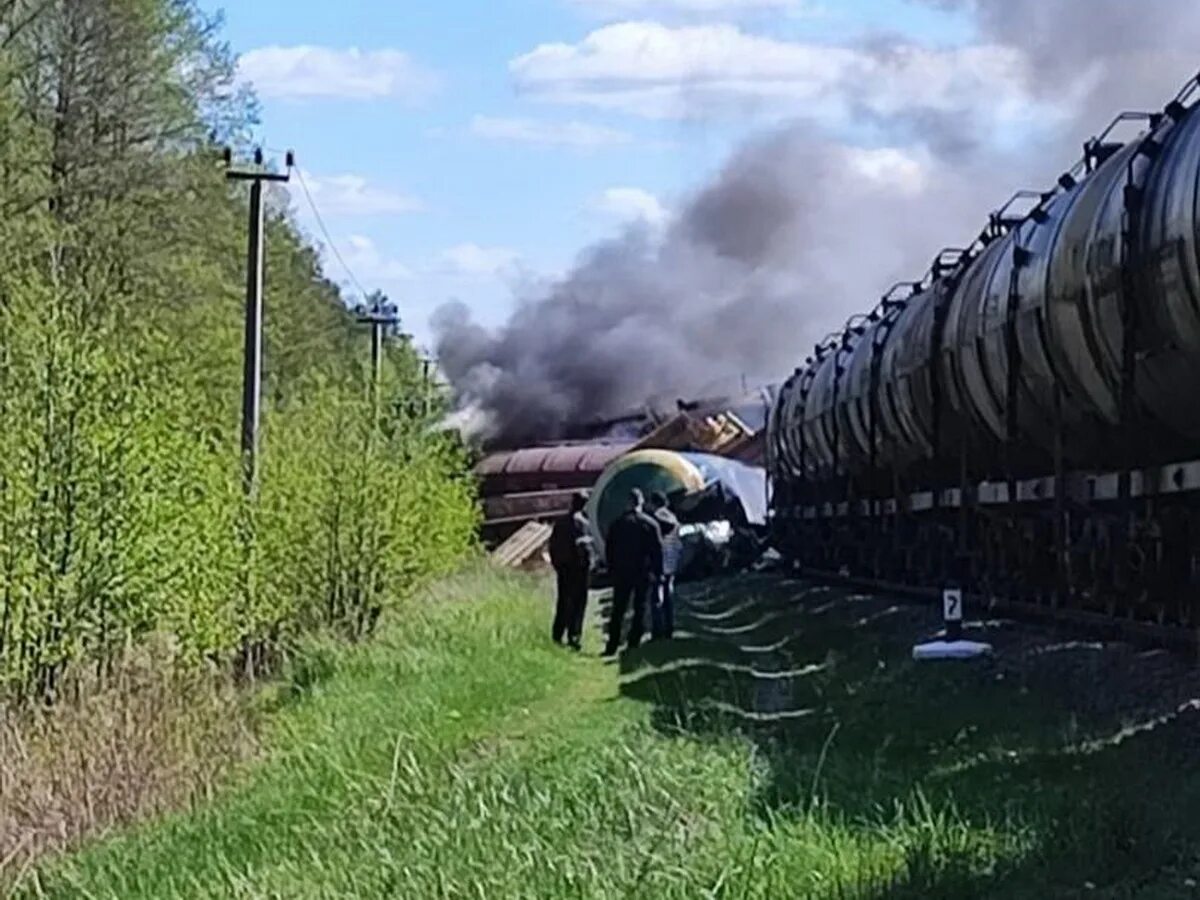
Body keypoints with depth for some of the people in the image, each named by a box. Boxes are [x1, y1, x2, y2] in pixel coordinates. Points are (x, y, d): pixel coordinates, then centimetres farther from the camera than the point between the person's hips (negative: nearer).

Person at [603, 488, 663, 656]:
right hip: (643, 573, -1)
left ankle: (612, 645, 1)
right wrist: (657, 571, 2)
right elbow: (658, 550, -4)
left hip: (621, 573, 1)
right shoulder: (650, 524, -4)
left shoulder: (618, 523, -1)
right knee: (640, 609, 7)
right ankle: (634, 644, 3)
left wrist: (611, 570, 11)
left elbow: (609, 548, 3)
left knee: (618, 610, 5)